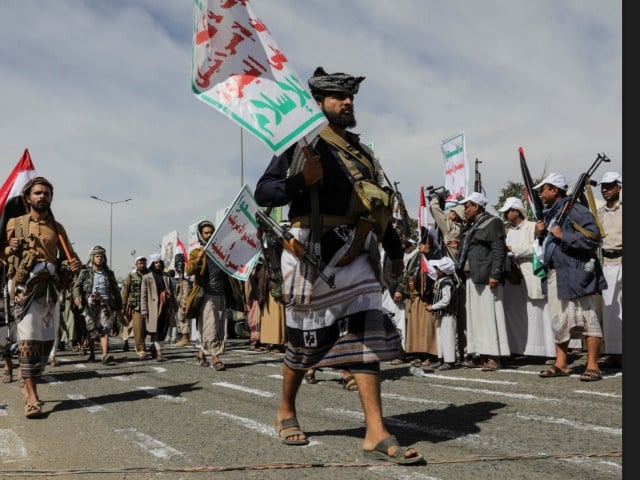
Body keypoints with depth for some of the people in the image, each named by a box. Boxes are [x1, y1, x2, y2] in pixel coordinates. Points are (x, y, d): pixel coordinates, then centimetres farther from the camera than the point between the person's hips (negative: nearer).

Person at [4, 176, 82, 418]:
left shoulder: (57, 228, 16)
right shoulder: (15, 223, 8)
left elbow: (68, 257, 19)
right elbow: (4, 252, 12)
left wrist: (75, 264, -3)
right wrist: (10, 249, -10)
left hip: (51, 291, 4)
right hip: (25, 290, -4)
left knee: (46, 341, 8)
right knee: (28, 341, -11)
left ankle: (28, 387, 25)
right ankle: (32, 398, -12)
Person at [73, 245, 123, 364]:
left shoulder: (109, 273, 15)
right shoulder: (85, 272, 9)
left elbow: (116, 291, 21)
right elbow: (77, 285, -3)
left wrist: (119, 307, 21)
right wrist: (77, 296, -24)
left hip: (105, 303, 1)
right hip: (90, 304, 0)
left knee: (105, 329, -13)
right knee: (92, 330, 5)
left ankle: (105, 355, -24)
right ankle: (91, 354, 24)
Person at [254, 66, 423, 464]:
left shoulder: (362, 151, 18)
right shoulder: (303, 144, -3)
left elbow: (379, 204, 26)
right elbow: (263, 193, -10)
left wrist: (395, 248, 25)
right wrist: (301, 181, -25)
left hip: (357, 255, 6)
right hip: (315, 253, -5)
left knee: (366, 334, -3)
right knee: (306, 339, 6)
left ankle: (376, 434, -4)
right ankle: (286, 412, 30)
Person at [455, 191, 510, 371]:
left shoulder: (492, 223, -5)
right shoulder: (471, 226, 21)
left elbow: (499, 250, -13)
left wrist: (495, 274, -19)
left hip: (486, 278, -9)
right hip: (471, 278, 9)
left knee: (489, 314, -8)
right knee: (475, 316, 8)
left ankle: (494, 357, -6)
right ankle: (482, 355, 13)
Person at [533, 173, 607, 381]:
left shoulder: (575, 210, -12)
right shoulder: (550, 214, 16)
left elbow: (593, 238, -22)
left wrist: (563, 235, -20)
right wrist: (541, 233, 7)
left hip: (576, 274, -9)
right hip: (554, 274, 9)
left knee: (586, 318, -3)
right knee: (558, 320, 12)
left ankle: (593, 365, 2)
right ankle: (561, 363, 21)